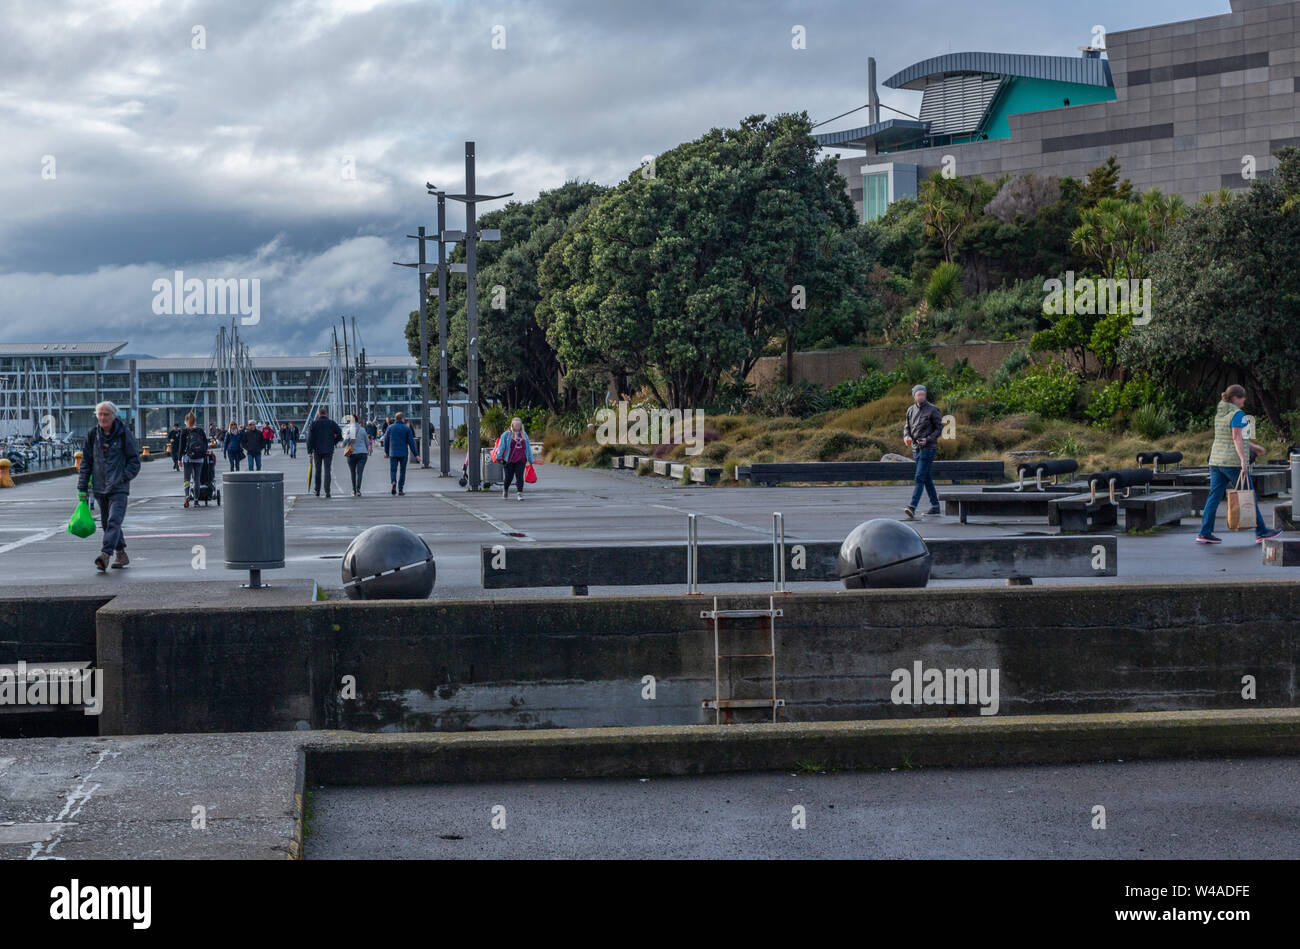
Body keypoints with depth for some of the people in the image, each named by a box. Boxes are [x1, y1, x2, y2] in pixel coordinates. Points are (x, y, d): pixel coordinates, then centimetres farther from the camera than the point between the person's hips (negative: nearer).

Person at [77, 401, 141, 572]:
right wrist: (82, 487, 7)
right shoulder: (92, 435, 7)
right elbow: (86, 462, 12)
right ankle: (121, 554, 26)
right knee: (107, 522, 12)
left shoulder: (124, 434, -3)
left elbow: (134, 461, 2)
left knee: (114, 520, -19)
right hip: (100, 487, 5)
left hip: (119, 488, -5)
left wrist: (124, 477, -11)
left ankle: (105, 555, -31)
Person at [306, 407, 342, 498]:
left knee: (317, 471, 14)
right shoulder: (332, 423, 1)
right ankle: (327, 492, -10)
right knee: (327, 471, -1)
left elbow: (310, 438, -5)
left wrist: (309, 451, -5)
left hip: (317, 450, 0)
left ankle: (317, 491, 20)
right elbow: (340, 435, -4)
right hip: (329, 451, 0)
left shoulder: (314, 424, 0)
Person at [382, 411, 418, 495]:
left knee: (393, 470, 6)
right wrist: (416, 455, 0)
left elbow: (386, 441, 10)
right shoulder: (407, 429, -4)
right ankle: (400, 489, 8)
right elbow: (411, 442, -5)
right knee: (402, 471, 9)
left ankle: (393, 482, -24)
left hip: (393, 453, 1)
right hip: (403, 453, -1)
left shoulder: (390, 428, 2)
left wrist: (386, 452, 24)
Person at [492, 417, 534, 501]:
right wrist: (499, 457, -10)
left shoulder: (524, 434, 12)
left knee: (519, 476, -8)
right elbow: (501, 446, -3)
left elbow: (528, 447, 15)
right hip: (509, 460, -2)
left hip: (521, 460, 2)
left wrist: (530, 459, 15)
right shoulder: (506, 434, 0)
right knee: (509, 477, 6)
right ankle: (505, 489, 34)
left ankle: (520, 493, -9)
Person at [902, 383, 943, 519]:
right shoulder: (911, 410, 9)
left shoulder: (932, 409, -8)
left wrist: (928, 439, -19)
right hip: (916, 448, 7)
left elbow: (940, 428, -5)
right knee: (926, 479, 13)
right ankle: (935, 506, 23)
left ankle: (913, 507, -24)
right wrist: (906, 436, -6)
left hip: (928, 448, -7)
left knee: (919, 478, -15)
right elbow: (907, 426, 16)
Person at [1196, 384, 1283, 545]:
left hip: (1216, 460, 8)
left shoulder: (1220, 413, 14)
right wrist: (1243, 459, -26)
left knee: (1214, 497, 5)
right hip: (1233, 462, -8)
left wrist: (1252, 446, 29)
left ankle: (1204, 533, -1)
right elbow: (1237, 437, -21)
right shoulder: (1237, 414, -12)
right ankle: (1261, 533, 9)